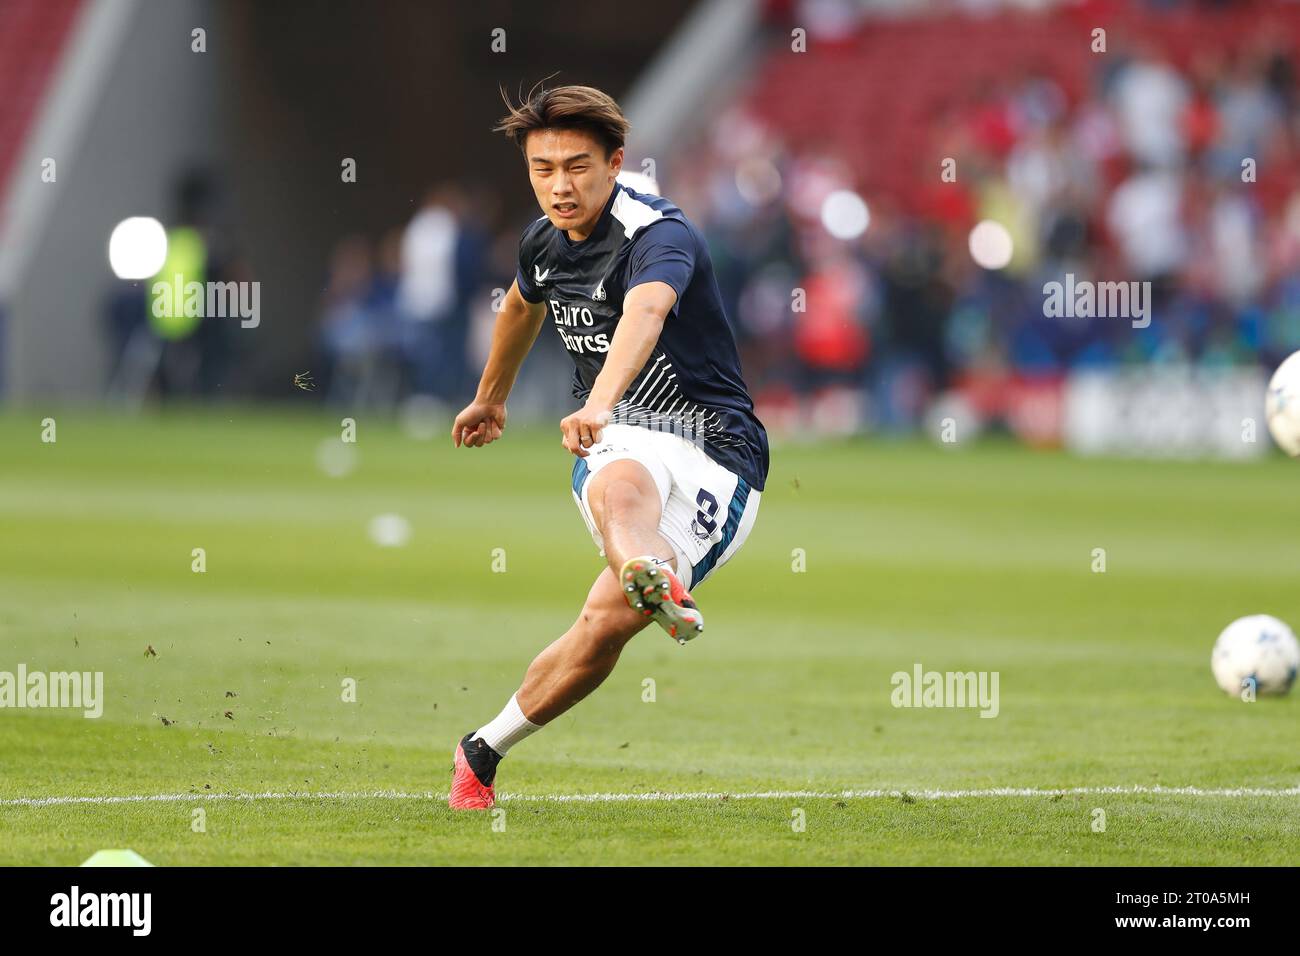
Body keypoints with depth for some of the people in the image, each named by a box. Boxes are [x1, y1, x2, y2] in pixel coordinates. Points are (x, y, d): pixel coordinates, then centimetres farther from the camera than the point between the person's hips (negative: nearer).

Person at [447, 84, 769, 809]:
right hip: (623, 439, 4)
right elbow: (524, 305, 35)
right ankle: (658, 584, -74)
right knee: (619, 487, -37)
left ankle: (485, 751, -5)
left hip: (718, 450, -4)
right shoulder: (545, 241, 9)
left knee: (609, 619, -24)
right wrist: (492, 396, 52)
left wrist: (600, 403, -61)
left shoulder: (660, 235, -18)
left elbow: (644, 313, -41)